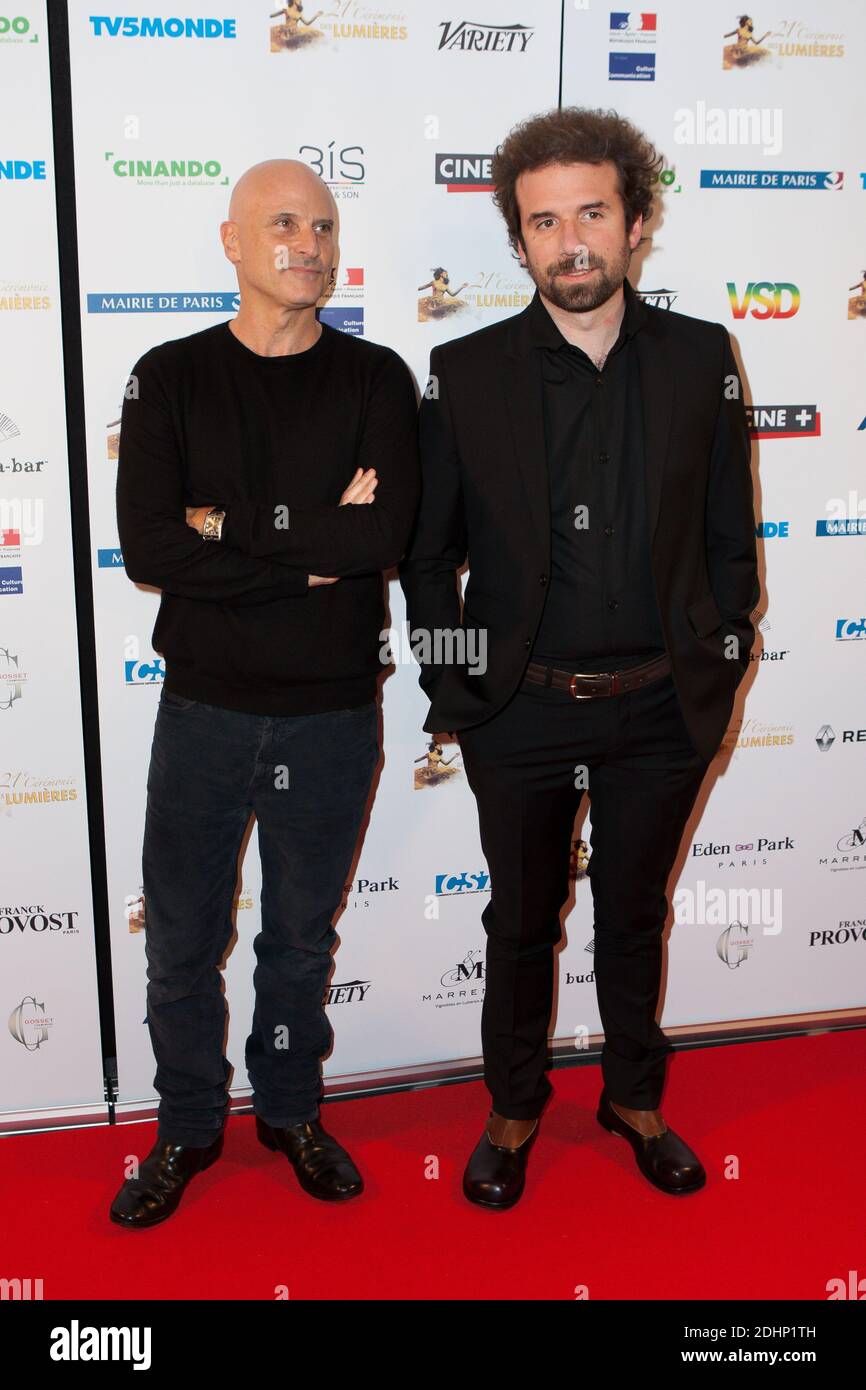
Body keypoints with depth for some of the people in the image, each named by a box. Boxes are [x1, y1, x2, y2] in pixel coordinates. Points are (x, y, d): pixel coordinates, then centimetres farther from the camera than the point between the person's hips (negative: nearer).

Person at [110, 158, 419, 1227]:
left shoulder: (375, 380, 0)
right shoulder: (171, 378, -1)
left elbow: (386, 533, -17)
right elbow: (147, 547, -14)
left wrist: (228, 521, -15)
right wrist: (314, 549, -16)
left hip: (333, 715, 0)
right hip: (205, 708, 0)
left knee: (302, 937, 17)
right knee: (181, 942, 12)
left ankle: (291, 1110, 39)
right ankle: (187, 1128, 35)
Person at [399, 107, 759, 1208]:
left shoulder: (701, 359, 0)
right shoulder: (463, 372, -4)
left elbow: (729, 537, 5)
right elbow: (429, 552, 0)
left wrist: (718, 674, 2)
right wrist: (451, 692, -3)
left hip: (661, 711, 1)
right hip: (521, 714, -1)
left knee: (634, 915, 19)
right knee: (521, 923, 15)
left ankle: (634, 1097, 42)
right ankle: (513, 1110, 38)